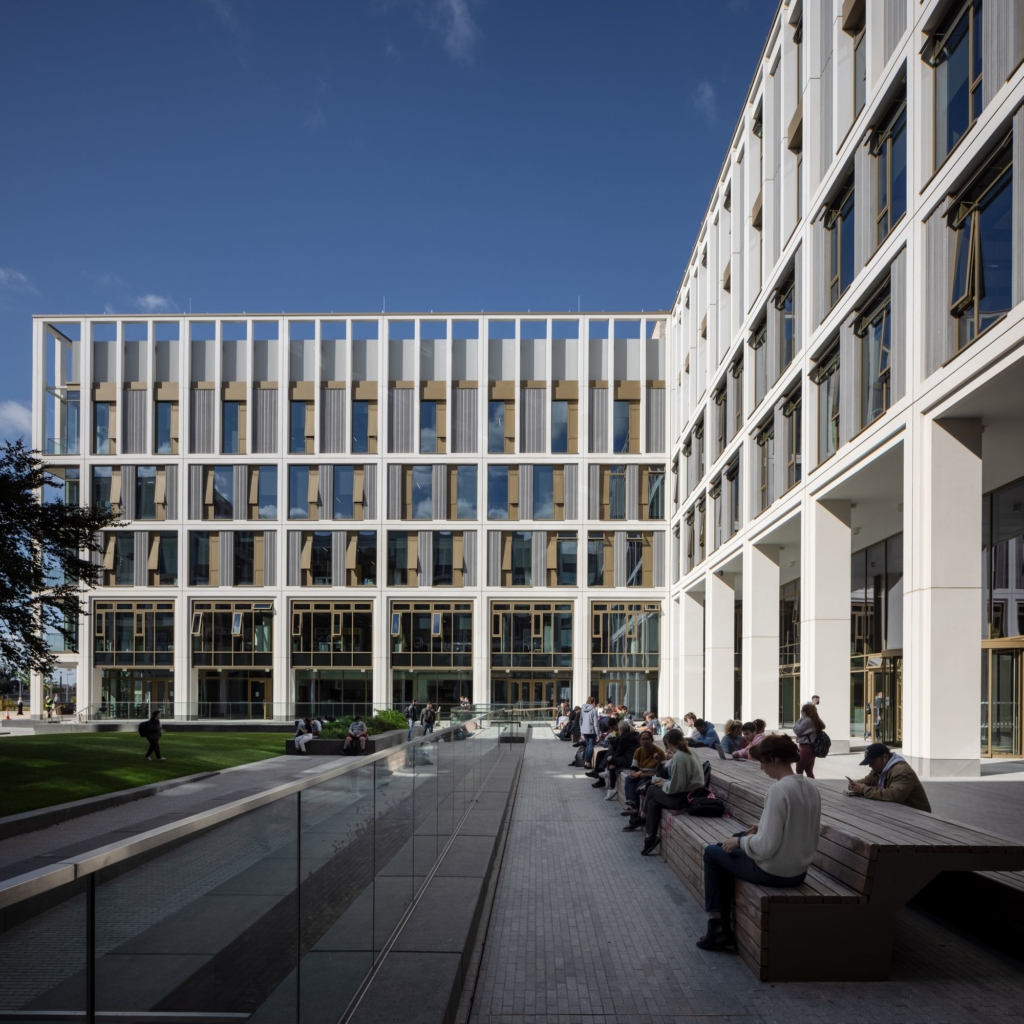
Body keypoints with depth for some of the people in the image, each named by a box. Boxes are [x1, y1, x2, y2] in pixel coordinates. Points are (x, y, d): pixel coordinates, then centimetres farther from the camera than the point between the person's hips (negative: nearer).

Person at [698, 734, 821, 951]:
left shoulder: (778, 790, -25)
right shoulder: (810, 787, 0)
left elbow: (765, 847, -27)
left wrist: (739, 841, -10)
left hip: (773, 872, -8)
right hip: (800, 871, 8)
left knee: (712, 852, 16)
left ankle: (716, 924, 19)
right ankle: (723, 926, 32)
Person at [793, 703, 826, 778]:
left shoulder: (807, 721, -17)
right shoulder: (814, 721, 10)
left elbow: (797, 730, -12)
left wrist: (800, 719, -6)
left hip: (805, 748, -9)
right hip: (811, 748, 9)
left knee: (799, 770, 1)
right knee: (809, 771, 12)